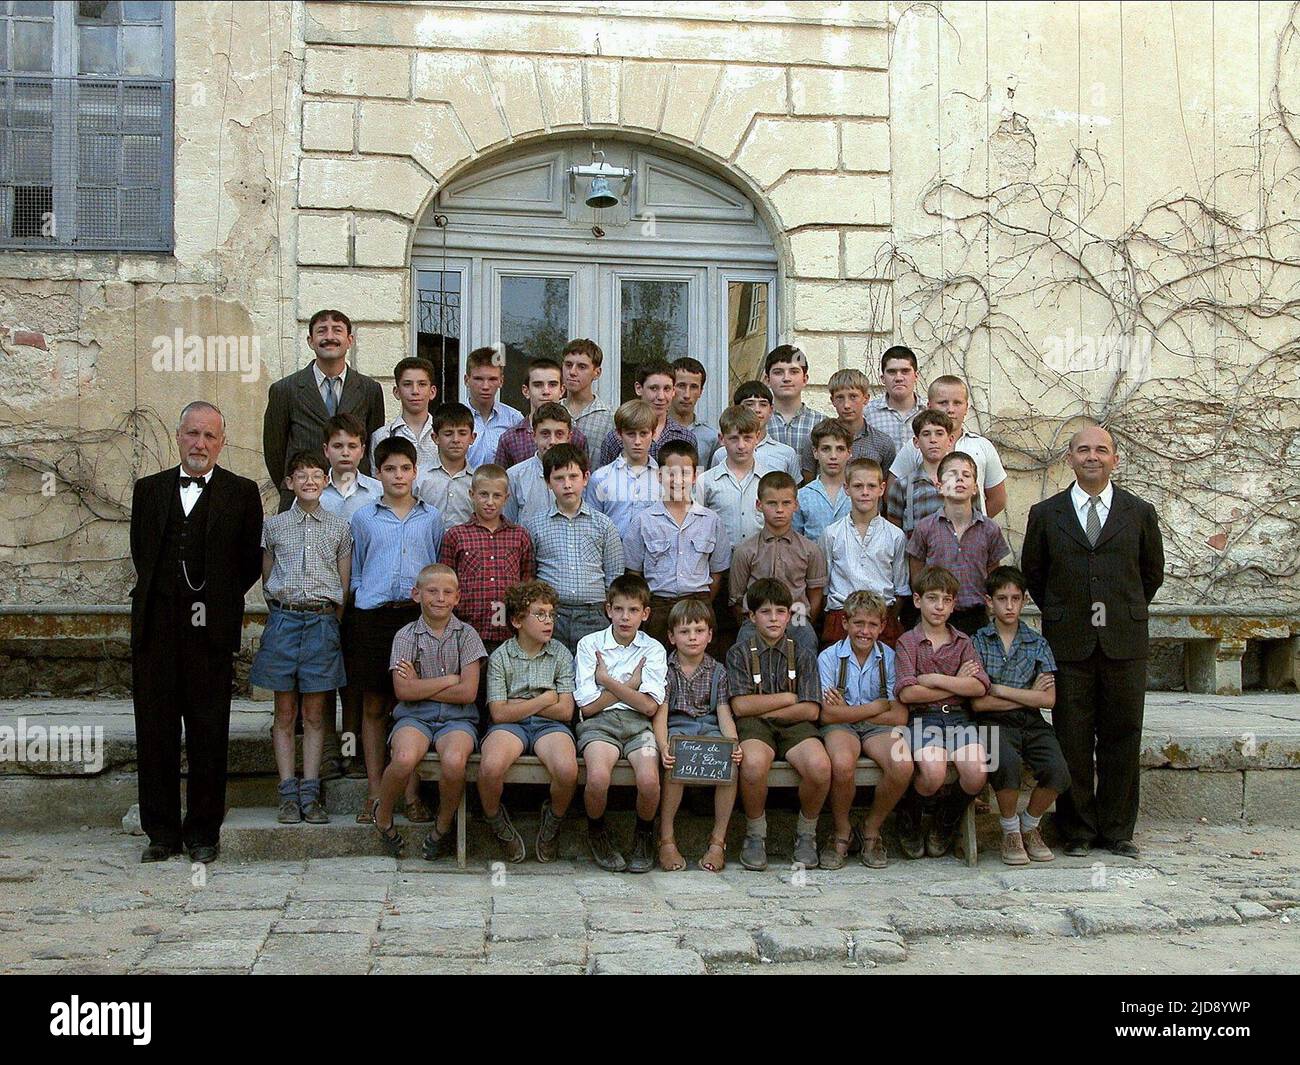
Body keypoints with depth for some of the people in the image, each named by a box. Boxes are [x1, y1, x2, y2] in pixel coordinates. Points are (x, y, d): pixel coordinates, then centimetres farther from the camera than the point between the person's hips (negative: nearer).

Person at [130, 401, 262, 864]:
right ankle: (162, 832, 15)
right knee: (155, 732, 5)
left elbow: (251, 562, 6)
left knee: (208, 735, 2)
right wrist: (158, 596, 11)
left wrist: (217, 601, 5)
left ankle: (203, 832, 12)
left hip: (211, 633, -3)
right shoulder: (148, 488, 13)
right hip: (155, 629, 3)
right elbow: (140, 552, 19)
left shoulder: (241, 492, 4)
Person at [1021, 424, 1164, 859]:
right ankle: (1077, 830, 12)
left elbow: (1152, 573, 17)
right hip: (1068, 643, -1)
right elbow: (1032, 573, 14)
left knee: (1122, 737, 4)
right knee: (1072, 740, 2)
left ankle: (1116, 830, 15)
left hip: (1124, 643, 1)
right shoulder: (1045, 514, 6)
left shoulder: (1140, 512, 8)